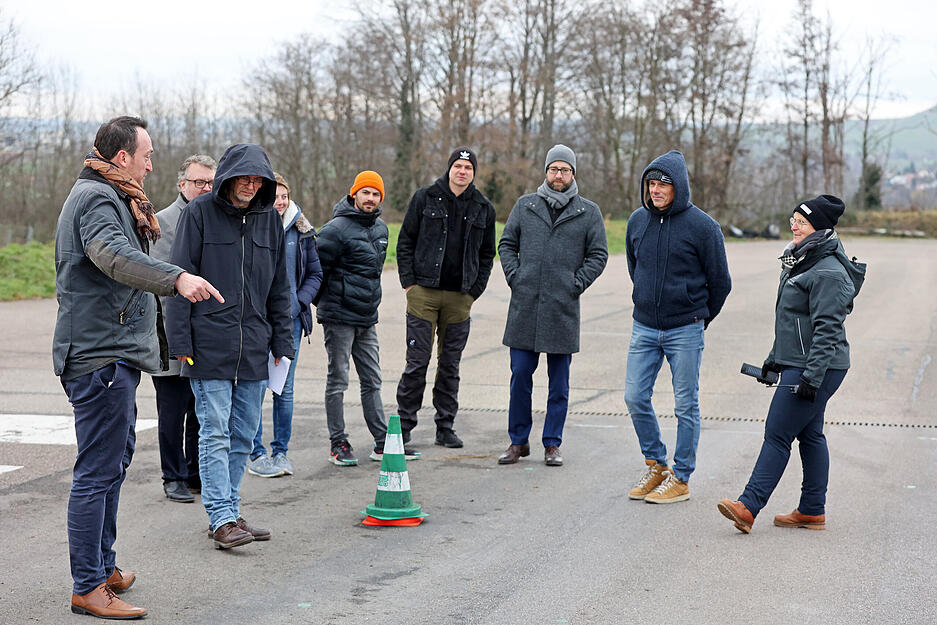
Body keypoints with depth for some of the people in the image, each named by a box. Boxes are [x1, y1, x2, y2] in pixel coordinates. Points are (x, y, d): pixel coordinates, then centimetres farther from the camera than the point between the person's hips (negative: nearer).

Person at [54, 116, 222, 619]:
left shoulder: (102, 196, 21)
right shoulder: (97, 199, -15)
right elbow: (113, 253, -35)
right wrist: (176, 278, -48)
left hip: (112, 354, 11)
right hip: (101, 355, -11)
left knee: (113, 464, 19)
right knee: (98, 472, -9)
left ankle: (103, 566, 30)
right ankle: (87, 588, -6)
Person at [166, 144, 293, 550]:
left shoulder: (269, 219, 11)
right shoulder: (199, 214, -3)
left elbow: (279, 288, 17)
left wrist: (282, 343, 13)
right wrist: (180, 341, -10)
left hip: (254, 348, 5)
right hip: (209, 345, -5)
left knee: (243, 435, 9)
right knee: (215, 433, -6)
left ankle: (228, 512, 18)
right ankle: (222, 519, -6)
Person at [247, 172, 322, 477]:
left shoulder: (301, 231, 7)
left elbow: (315, 273, 14)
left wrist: (300, 301, 0)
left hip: (291, 318, 4)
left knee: (285, 388, 9)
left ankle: (280, 451, 19)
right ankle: (255, 454, 10)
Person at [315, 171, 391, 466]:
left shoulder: (380, 228, 12)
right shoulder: (337, 229, -13)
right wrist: (326, 303, -2)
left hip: (367, 319, 7)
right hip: (339, 319, -7)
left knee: (372, 382, 10)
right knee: (337, 382, 0)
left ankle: (383, 442, 15)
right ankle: (338, 444, 6)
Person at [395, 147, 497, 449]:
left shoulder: (483, 208, 9)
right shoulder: (425, 198, 2)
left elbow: (486, 253, 14)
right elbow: (405, 241, 4)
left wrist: (475, 290, 4)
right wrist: (409, 281, -3)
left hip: (460, 298, 2)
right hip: (424, 292, -2)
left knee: (450, 364, 7)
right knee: (417, 362, -4)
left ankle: (445, 427, 14)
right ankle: (404, 424, 6)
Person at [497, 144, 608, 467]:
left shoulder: (589, 212, 5)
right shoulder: (525, 206, 9)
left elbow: (598, 255, 6)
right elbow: (507, 244, 14)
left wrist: (576, 284, -4)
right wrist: (515, 277, 1)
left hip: (563, 308, -1)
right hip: (524, 305, 1)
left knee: (559, 381, 4)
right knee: (520, 374, 3)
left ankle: (552, 443, 13)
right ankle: (518, 441, 15)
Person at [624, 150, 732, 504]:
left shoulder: (702, 226, -11)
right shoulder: (638, 221, 4)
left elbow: (720, 282, -2)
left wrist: (701, 318, 8)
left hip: (685, 331, -5)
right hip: (644, 328, 5)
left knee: (686, 406, 3)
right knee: (635, 398, 4)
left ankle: (680, 479, 11)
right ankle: (656, 465, 22)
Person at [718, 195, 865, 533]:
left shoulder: (828, 273, -18)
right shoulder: (801, 262, 15)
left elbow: (827, 330, -22)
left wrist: (812, 377, -26)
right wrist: (775, 358, 25)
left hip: (816, 367, -10)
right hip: (797, 365, 10)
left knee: (777, 434, -10)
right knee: (809, 435, 12)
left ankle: (749, 506, -10)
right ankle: (813, 511, 17)